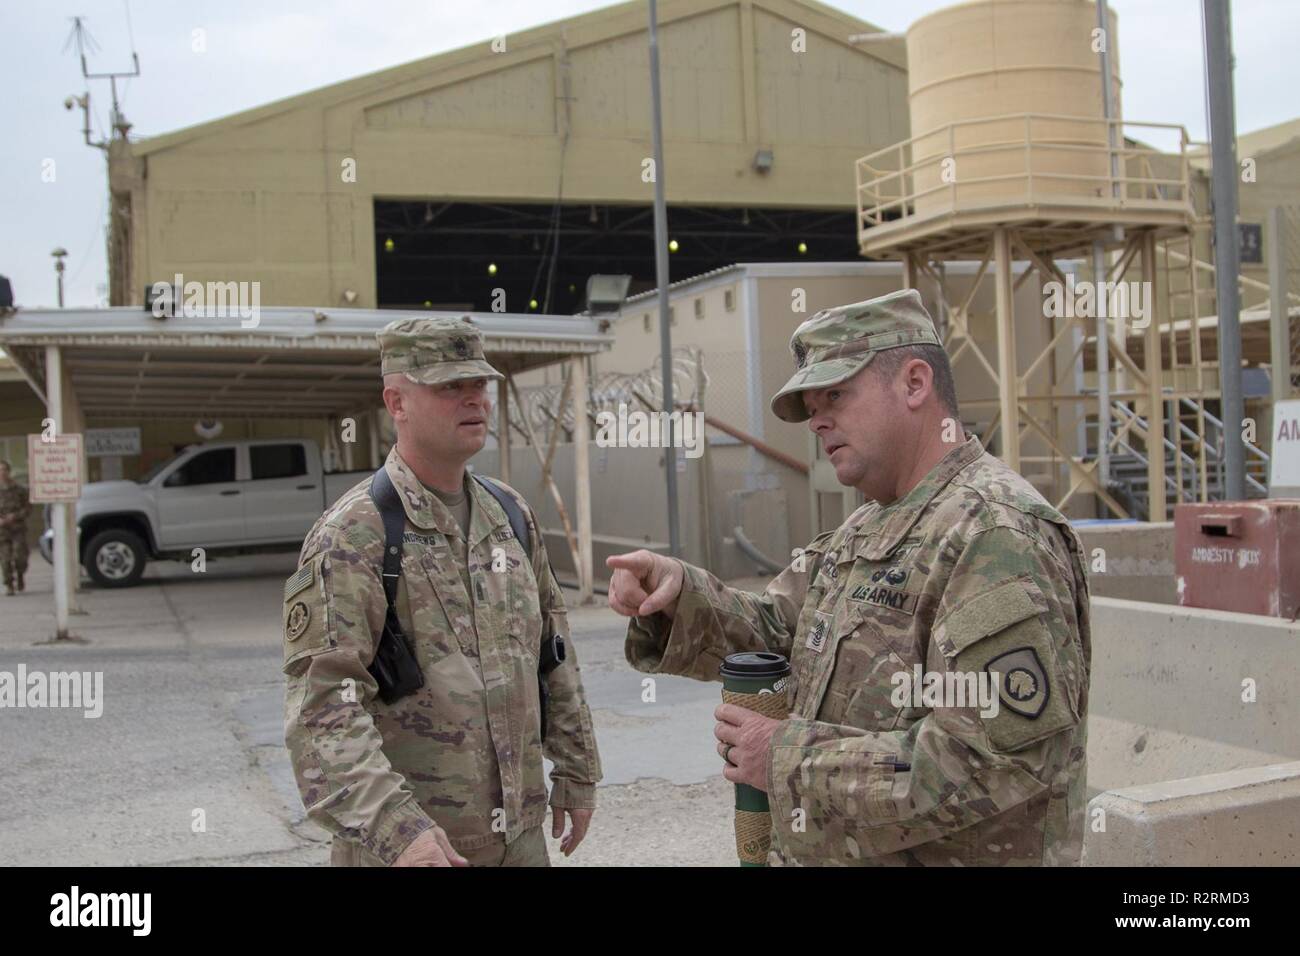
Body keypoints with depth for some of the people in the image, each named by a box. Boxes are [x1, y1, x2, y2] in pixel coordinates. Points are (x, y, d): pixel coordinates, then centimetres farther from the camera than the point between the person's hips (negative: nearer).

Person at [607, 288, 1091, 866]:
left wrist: (793, 760, -22)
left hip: (942, 853, -8)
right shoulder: (865, 532, 10)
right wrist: (679, 595, -7)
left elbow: (993, 758, -28)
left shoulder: (996, 533, -21)